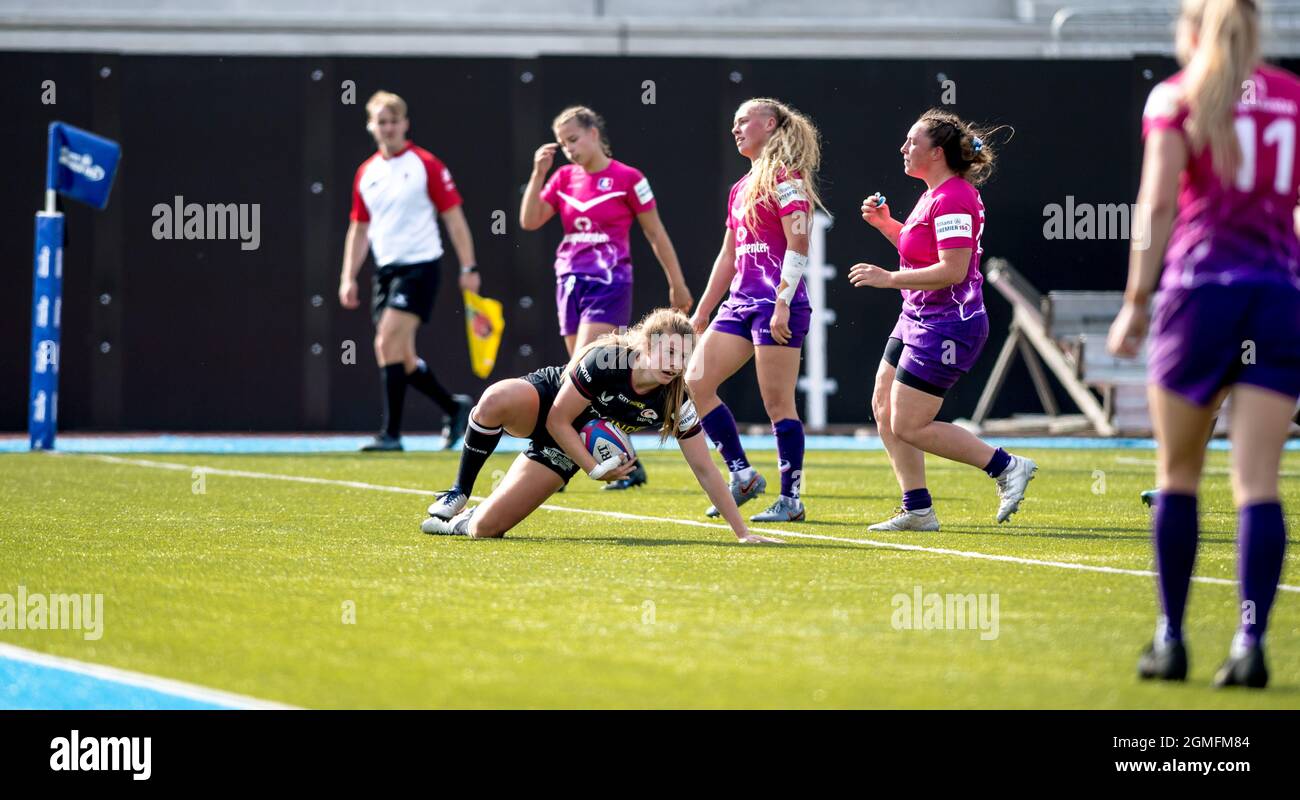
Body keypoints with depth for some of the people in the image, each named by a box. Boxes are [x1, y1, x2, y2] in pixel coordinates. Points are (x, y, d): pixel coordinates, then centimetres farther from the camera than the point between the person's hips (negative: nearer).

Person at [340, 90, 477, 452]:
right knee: (401, 356, 5)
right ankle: (455, 407, 25)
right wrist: (349, 277, 12)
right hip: (386, 269, 6)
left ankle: (390, 433, -14)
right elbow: (359, 229, 18)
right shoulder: (366, 173, 11)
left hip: (419, 265, -6)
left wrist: (468, 267, -9)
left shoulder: (427, 165, -5)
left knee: (388, 344, -17)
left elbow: (454, 217, -4)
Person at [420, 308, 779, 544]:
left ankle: (463, 521, 24)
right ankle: (458, 494, -19)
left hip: (564, 449, 3)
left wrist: (742, 532, -18)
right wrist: (595, 469, -25)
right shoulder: (604, 360, -31)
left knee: (484, 528, -15)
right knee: (496, 401, -44)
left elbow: (705, 469, -15)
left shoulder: (676, 402, -20)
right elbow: (557, 421, -22)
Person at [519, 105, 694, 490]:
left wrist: (677, 284, 5)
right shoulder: (565, 177, 9)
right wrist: (538, 174, -7)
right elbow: (529, 221, 3)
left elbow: (656, 233, 2)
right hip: (571, 282, 6)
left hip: (609, 284, -6)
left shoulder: (627, 179, -5)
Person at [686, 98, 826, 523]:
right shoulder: (741, 188, 20)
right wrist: (702, 312, 24)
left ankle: (791, 500, -2)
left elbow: (798, 246, -14)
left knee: (778, 402, -8)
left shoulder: (785, 178, -7)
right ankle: (743, 475, 8)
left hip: (778, 303, -9)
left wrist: (782, 305, -21)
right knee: (695, 384, 1)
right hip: (742, 301, 9)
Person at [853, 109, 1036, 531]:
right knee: (884, 410, 10)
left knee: (909, 427, -8)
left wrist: (889, 279, -21)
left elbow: (952, 269, -27)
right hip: (918, 319, 11)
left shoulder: (953, 198, -20)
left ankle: (1006, 466, -2)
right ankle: (917, 510, 15)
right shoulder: (935, 194, 12)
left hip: (946, 325, -11)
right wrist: (885, 223, 14)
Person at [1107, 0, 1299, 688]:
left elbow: (1159, 204, -6)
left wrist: (1135, 305, -4)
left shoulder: (1177, 97, 3)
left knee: (1178, 474, 11)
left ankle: (1170, 639, 13)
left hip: (1201, 285, -2)